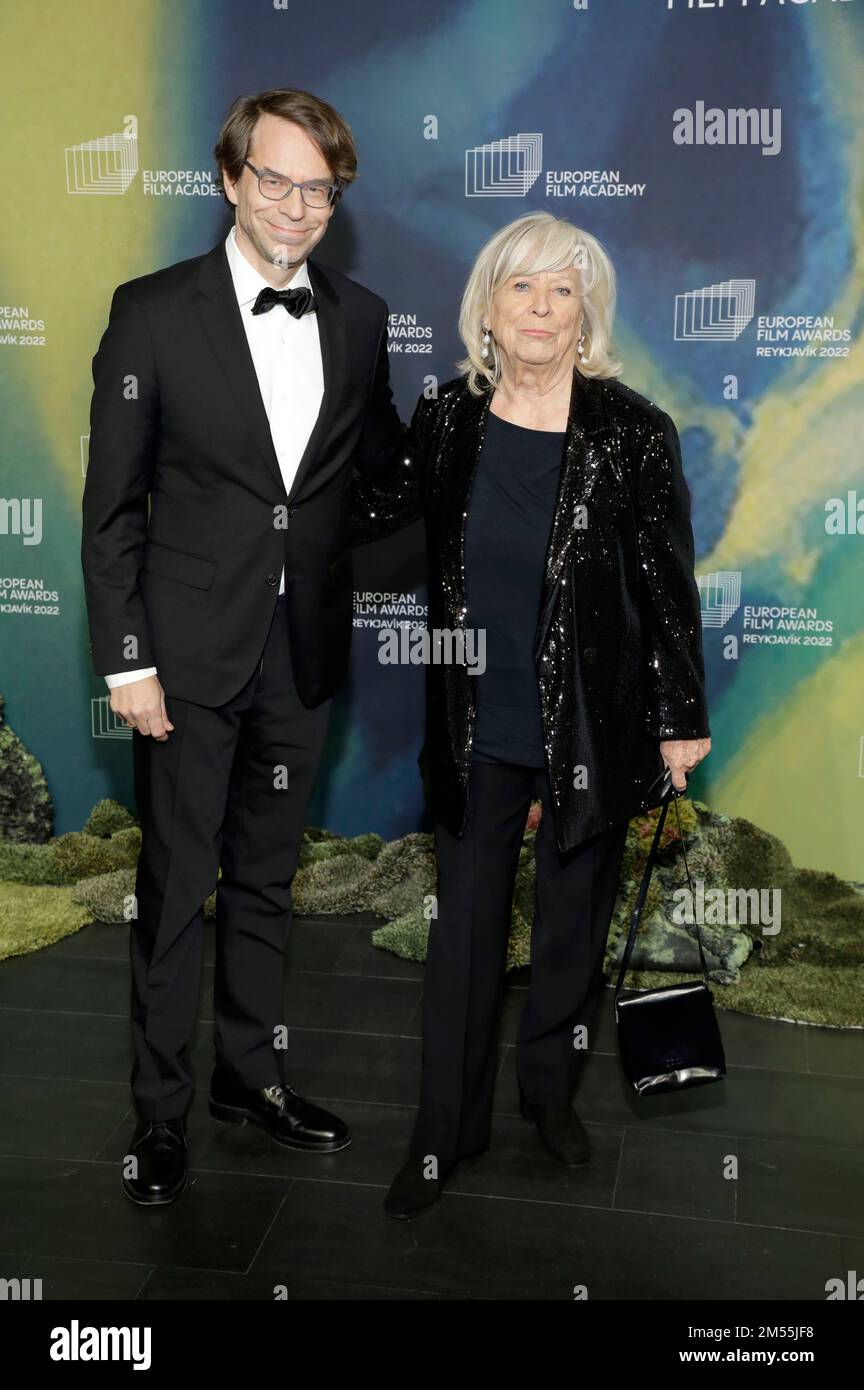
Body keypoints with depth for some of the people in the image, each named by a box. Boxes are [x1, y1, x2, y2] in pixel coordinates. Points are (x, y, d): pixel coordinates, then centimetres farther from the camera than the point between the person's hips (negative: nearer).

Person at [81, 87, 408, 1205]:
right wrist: (125, 660, -9)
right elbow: (112, 505, -6)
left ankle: (249, 1074, 34)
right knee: (176, 884, 6)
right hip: (190, 650, -3)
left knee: (266, 875, 16)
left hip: (303, 650, 4)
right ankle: (159, 1108, 23)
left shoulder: (359, 319, 5)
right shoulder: (153, 312, -5)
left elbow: (386, 457, 15)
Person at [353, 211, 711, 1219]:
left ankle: (550, 1088, 40)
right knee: (464, 926, 11)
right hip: (477, 729, 2)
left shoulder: (632, 432, -11)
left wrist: (682, 719, -2)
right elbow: (365, 516, 11)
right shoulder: (447, 420, -3)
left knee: (574, 921, 16)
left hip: (591, 728, -2)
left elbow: (668, 585, -5)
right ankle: (447, 1126, 28)